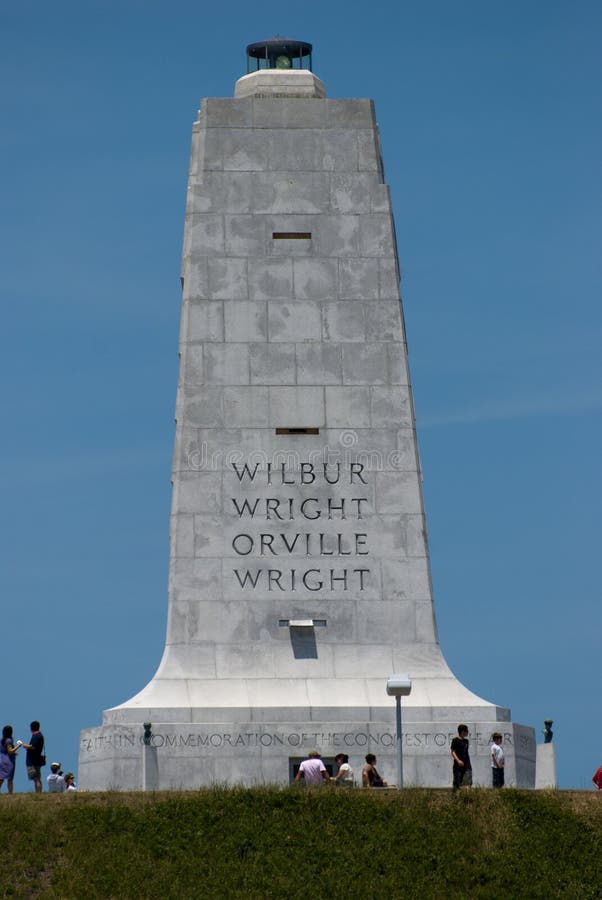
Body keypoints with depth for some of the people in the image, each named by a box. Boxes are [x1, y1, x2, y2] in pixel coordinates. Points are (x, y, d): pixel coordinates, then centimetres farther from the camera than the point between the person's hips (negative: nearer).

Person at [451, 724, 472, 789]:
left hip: (467, 766, 6)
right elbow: (453, 752, -11)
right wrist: (458, 760, -26)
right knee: (457, 784, -1)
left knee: (468, 783, -7)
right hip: (458, 766, -6)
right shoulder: (455, 740, -4)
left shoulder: (466, 741, 16)